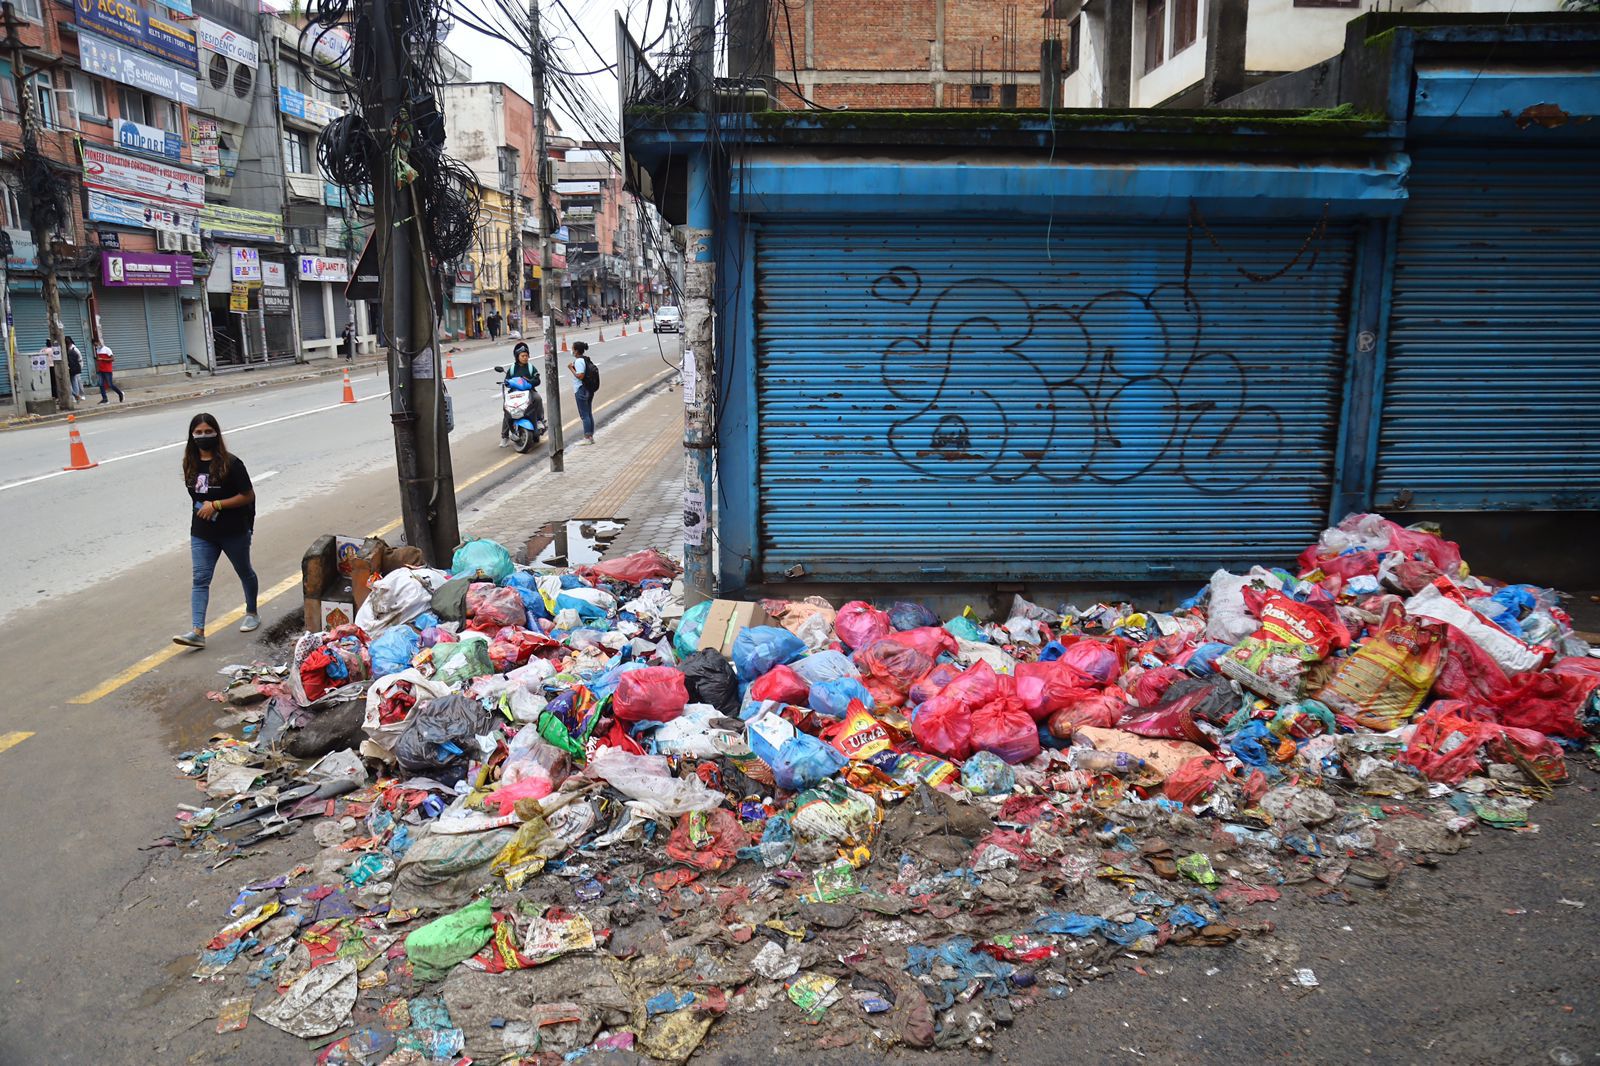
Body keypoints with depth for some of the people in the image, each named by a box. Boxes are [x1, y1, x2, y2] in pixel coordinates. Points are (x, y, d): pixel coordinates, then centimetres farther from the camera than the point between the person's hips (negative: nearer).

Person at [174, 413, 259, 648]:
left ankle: (252, 613, 38)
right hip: (202, 534, 4)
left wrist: (216, 505, -20)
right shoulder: (191, 464, 2)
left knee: (244, 572, 17)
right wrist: (203, 507, 5)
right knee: (200, 580, -6)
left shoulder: (230, 464, -14)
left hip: (234, 531, -4)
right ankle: (198, 631, -12)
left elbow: (248, 496, -15)